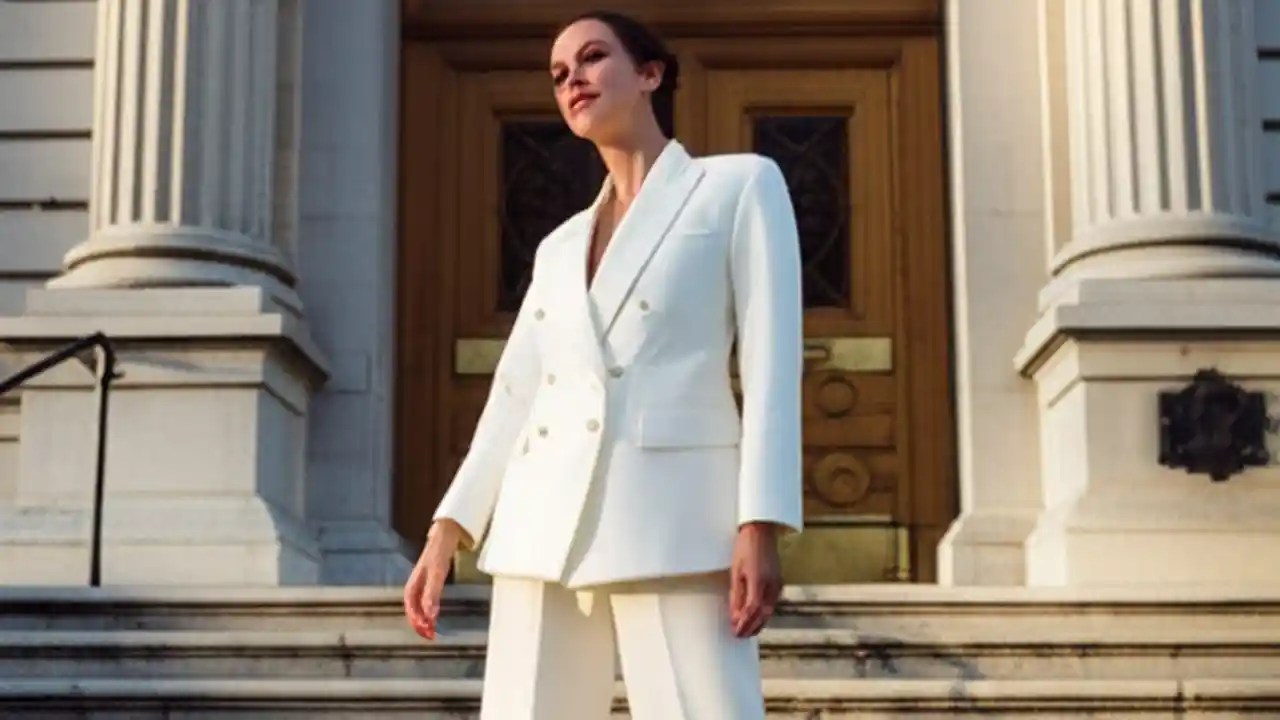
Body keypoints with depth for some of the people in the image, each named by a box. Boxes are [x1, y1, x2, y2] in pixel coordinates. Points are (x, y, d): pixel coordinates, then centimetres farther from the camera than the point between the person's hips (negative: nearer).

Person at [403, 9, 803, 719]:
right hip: (547, 527, 5)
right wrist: (445, 533, 8)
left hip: (675, 522, -5)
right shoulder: (561, 247, 22)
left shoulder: (741, 184, 7)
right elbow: (514, 395, 20)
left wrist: (760, 529, -14)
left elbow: (770, 362, -3)